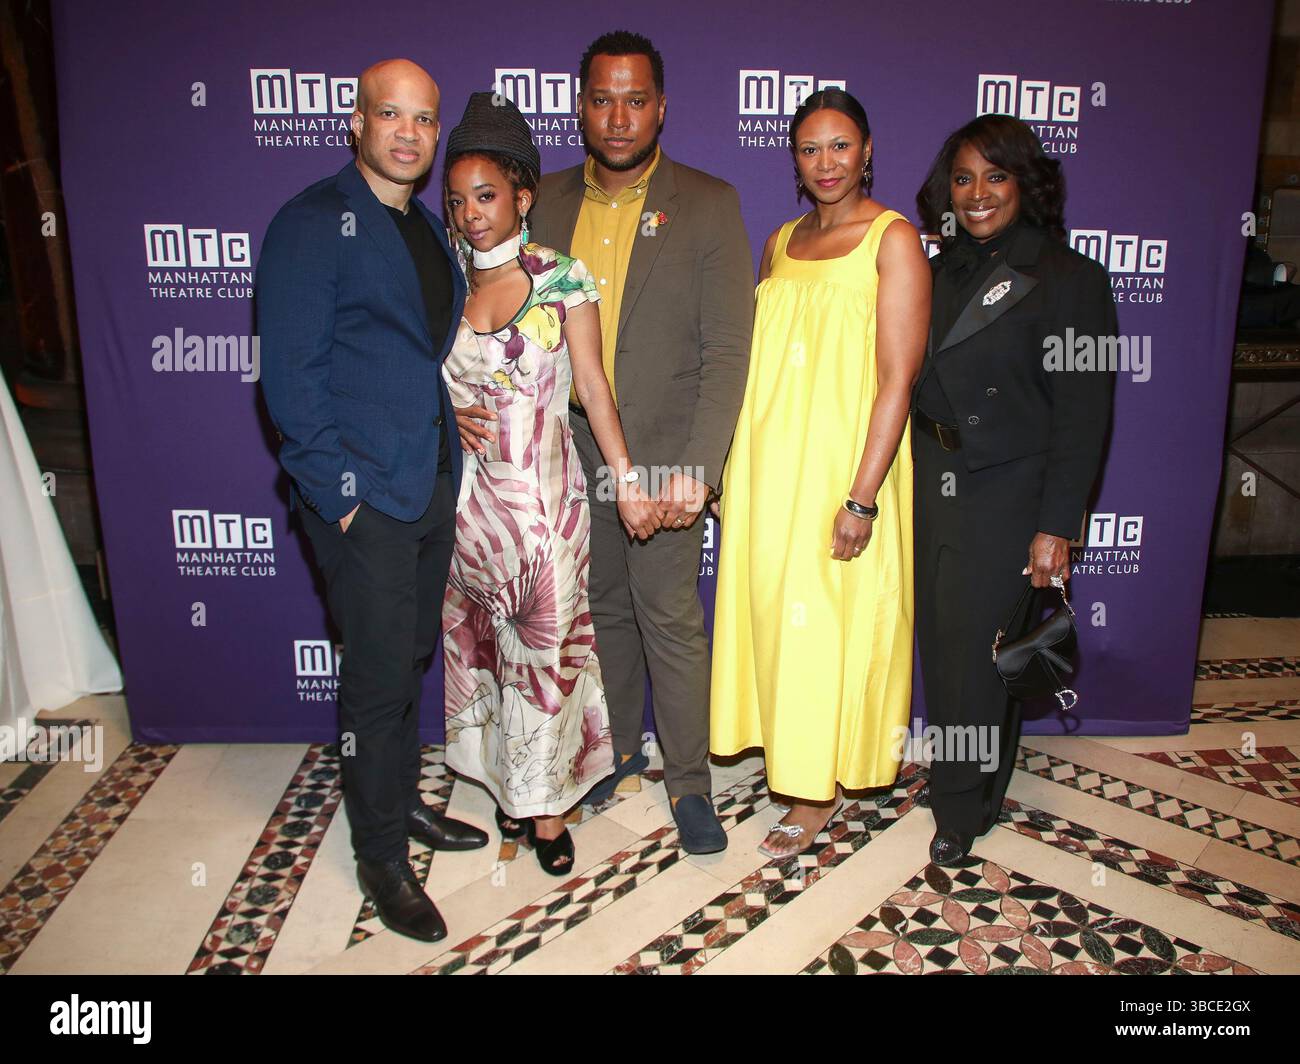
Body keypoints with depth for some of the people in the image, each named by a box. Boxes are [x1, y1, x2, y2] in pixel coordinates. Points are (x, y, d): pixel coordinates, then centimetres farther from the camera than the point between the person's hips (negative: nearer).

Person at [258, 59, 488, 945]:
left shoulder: (428, 224, 14)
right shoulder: (313, 224, -9)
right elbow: (291, 374, -13)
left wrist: (453, 442, 8)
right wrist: (339, 492, -16)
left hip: (434, 481, 7)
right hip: (364, 496, -7)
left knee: (411, 658, 19)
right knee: (380, 678, 2)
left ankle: (402, 801, 39)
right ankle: (382, 857, 21)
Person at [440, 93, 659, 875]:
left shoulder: (562, 279, -5)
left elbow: (594, 386, -6)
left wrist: (628, 483, -10)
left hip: (546, 491, -3)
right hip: (469, 494, 3)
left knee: (548, 643, 3)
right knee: (485, 640, 12)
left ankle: (547, 803, 19)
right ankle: (509, 779, 31)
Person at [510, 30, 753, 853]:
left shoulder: (708, 205, -4)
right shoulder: (545, 203, 7)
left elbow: (729, 349, -9)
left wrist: (696, 467, -17)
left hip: (663, 461, -3)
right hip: (572, 455, 4)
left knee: (672, 619, 3)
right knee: (602, 610, 16)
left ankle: (690, 781, 21)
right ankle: (617, 750, 37)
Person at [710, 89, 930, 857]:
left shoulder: (893, 238, -7)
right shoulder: (781, 242, 12)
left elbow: (897, 380, -13)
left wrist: (862, 499, -19)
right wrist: (730, 466, 9)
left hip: (841, 464, -6)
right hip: (768, 464, 6)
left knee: (830, 618, 3)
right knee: (772, 607, 13)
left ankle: (819, 789, 21)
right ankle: (787, 747, 33)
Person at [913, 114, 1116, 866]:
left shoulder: (1070, 279, -6)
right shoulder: (940, 272, 10)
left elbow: (1082, 416, -9)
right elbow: (908, 382, 10)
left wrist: (1057, 527, -14)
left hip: (1009, 500, -5)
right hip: (931, 490, 5)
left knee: (980, 654, 3)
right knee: (941, 646, 11)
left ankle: (963, 808, 24)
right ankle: (965, 796, 31)